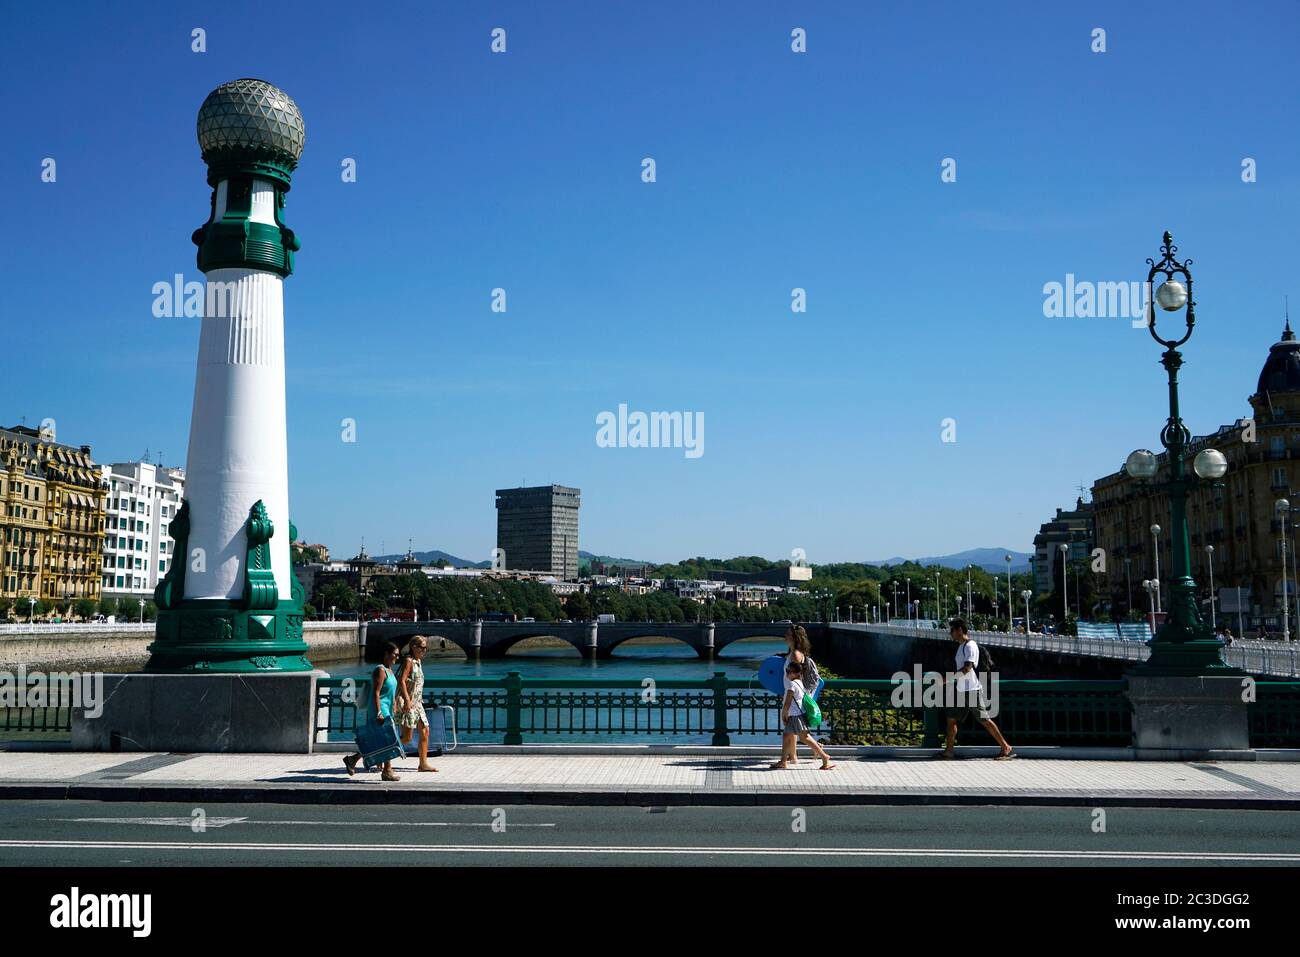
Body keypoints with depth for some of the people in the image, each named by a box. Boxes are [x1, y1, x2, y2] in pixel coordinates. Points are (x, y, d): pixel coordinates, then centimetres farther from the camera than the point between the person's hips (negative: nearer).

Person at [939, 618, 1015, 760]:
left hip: (972, 690, -10)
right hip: (962, 691, 10)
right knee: (952, 719, 8)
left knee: (985, 720, -9)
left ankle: (1006, 748, -4)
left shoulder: (970, 645, -13)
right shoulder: (961, 646, 17)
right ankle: (948, 751, 12)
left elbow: (967, 668, -22)